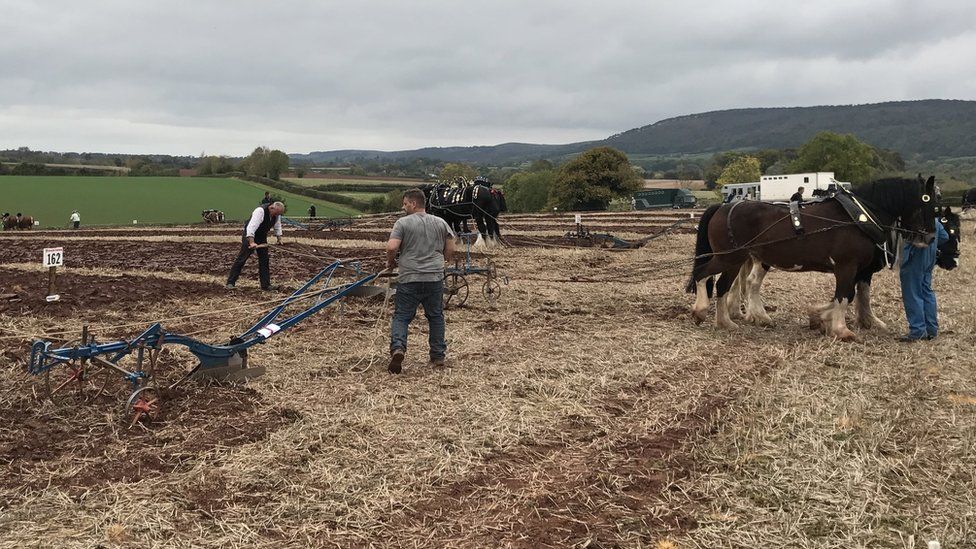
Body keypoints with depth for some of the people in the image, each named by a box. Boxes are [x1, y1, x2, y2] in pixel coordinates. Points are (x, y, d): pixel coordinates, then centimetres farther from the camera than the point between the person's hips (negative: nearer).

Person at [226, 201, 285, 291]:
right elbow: (251, 227, -41)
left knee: (264, 260, 5)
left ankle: (266, 285, 10)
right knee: (241, 259, -7)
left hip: (262, 237, 7)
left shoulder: (277, 214, -8)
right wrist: (251, 242, -48)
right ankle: (230, 283, -3)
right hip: (249, 236, -7)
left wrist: (279, 238, 8)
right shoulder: (260, 211, -32)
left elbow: (277, 226, 11)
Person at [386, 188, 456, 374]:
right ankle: (438, 355, 18)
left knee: (401, 316, 3)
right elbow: (450, 250, 10)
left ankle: (398, 347, -18)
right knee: (436, 316, 15)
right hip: (435, 279, 3)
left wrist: (390, 262, 5)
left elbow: (391, 247, -14)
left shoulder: (403, 223, -3)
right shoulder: (440, 223, 9)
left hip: (409, 280, -3)